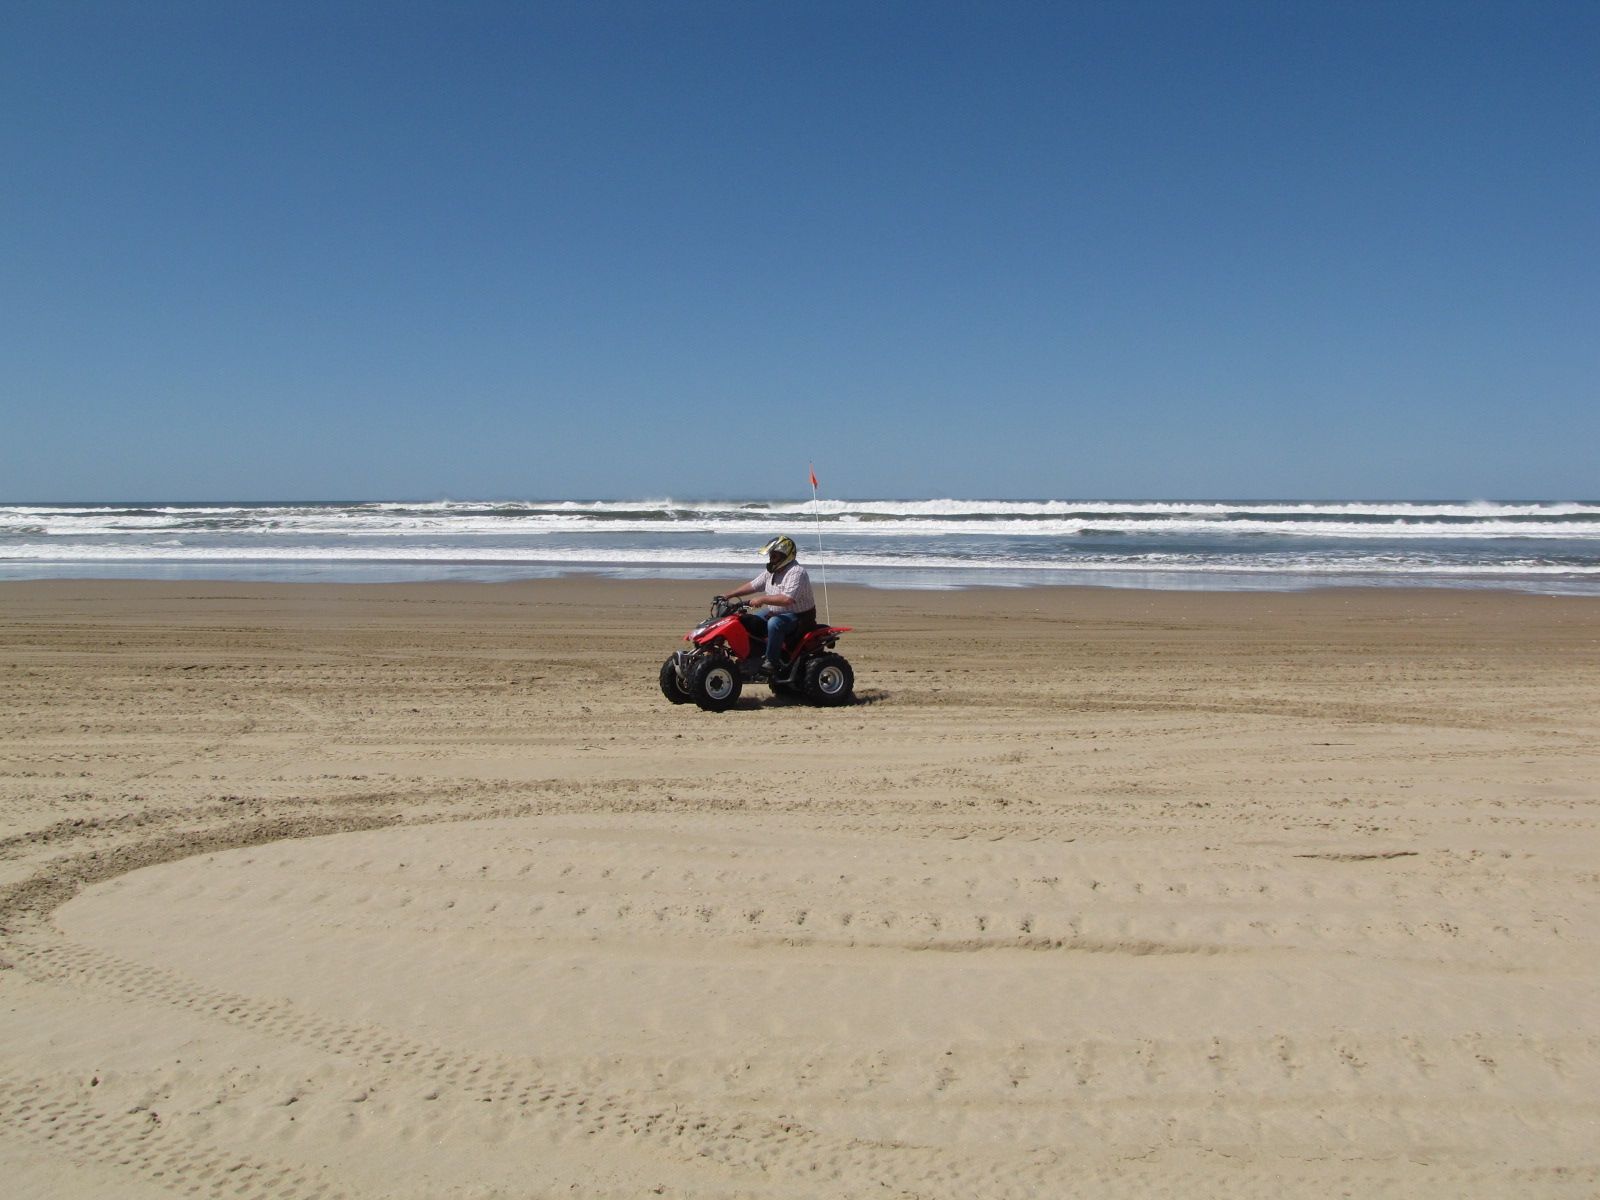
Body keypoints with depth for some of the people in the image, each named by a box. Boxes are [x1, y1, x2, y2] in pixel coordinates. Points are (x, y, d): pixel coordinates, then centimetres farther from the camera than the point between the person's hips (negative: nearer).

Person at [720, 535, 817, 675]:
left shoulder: (797, 572, -21)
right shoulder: (771, 571, 9)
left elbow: (788, 599, -33)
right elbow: (753, 585, 15)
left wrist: (762, 599, -30)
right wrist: (729, 595, 6)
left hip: (798, 616, -10)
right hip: (776, 613, 10)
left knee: (774, 623, -37)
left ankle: (772, 662, -26)